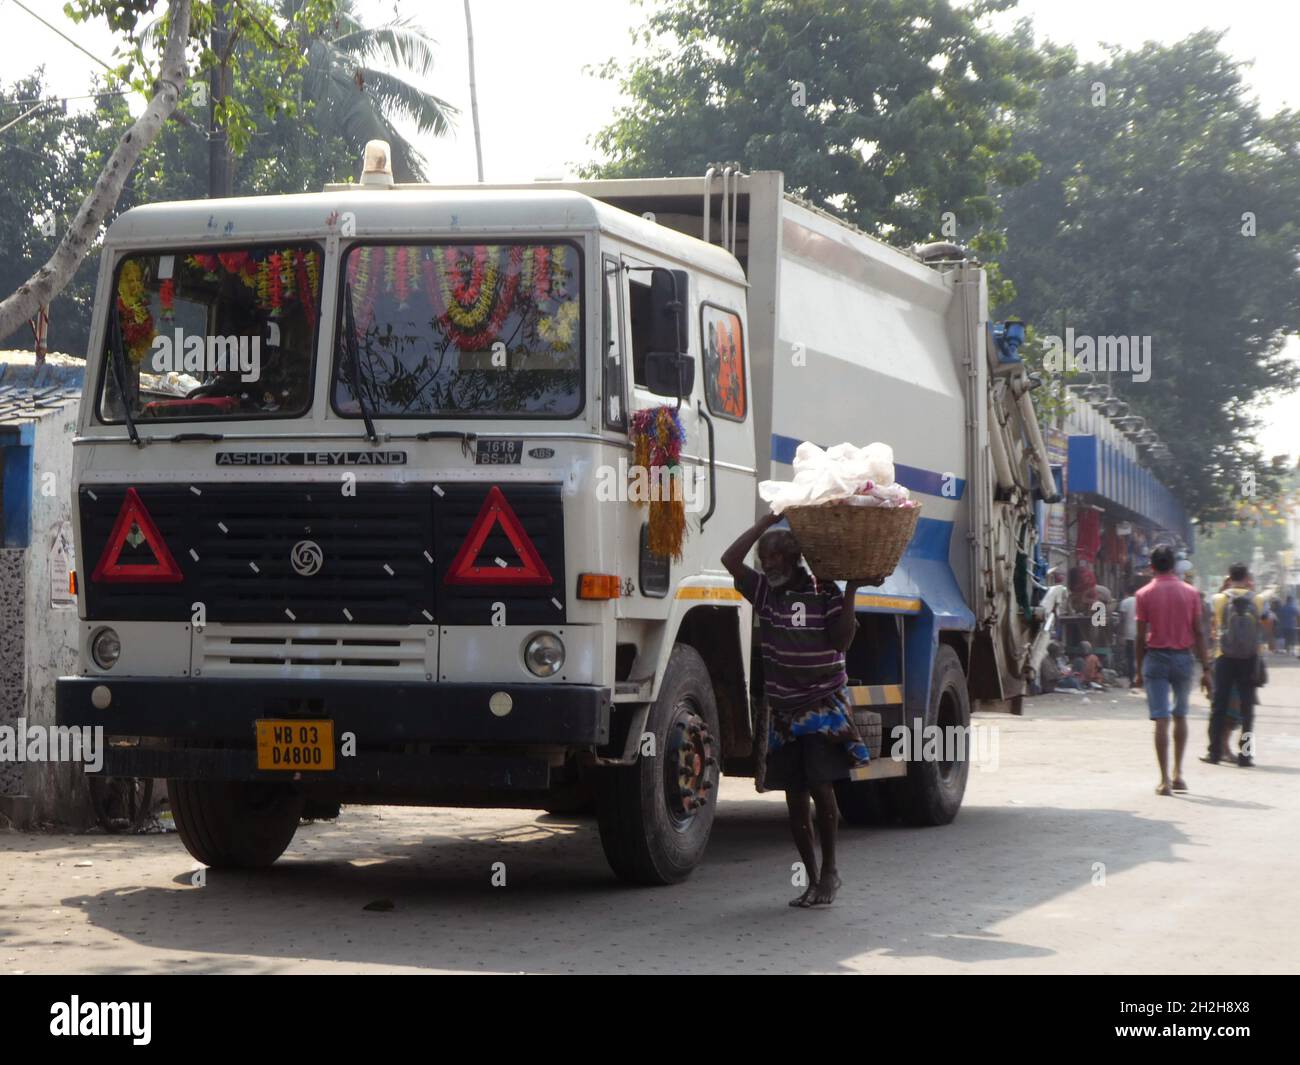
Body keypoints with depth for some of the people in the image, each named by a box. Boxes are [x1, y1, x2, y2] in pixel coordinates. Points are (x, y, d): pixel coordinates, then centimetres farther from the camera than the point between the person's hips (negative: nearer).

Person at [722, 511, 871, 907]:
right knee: (795, 796, 5)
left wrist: (851, 592, -14)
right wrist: (766, 522, -9)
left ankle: (830, 870, 3)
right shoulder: (764, 591, 5)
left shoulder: (824, 592, -3)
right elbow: (730, 560, -9)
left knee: (822, 786, -14)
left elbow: (841, 640, -10)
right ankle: (813, 880, 13)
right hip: (784, 710, 4)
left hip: (825, 706, -4)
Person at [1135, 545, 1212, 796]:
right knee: (1180, 716, 18)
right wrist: (1205, 668, 3)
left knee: (1161, 720, -3)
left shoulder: (1144, 594, -3)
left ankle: (1165, 780, -8)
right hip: (1183, 657, 2)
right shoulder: (1190, 593, 2)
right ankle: (1178, 774, 20)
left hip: (1156, 657, -2)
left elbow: (1141, 636, -4)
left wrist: (1139, 670, 4)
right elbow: (1198, 632, 0)